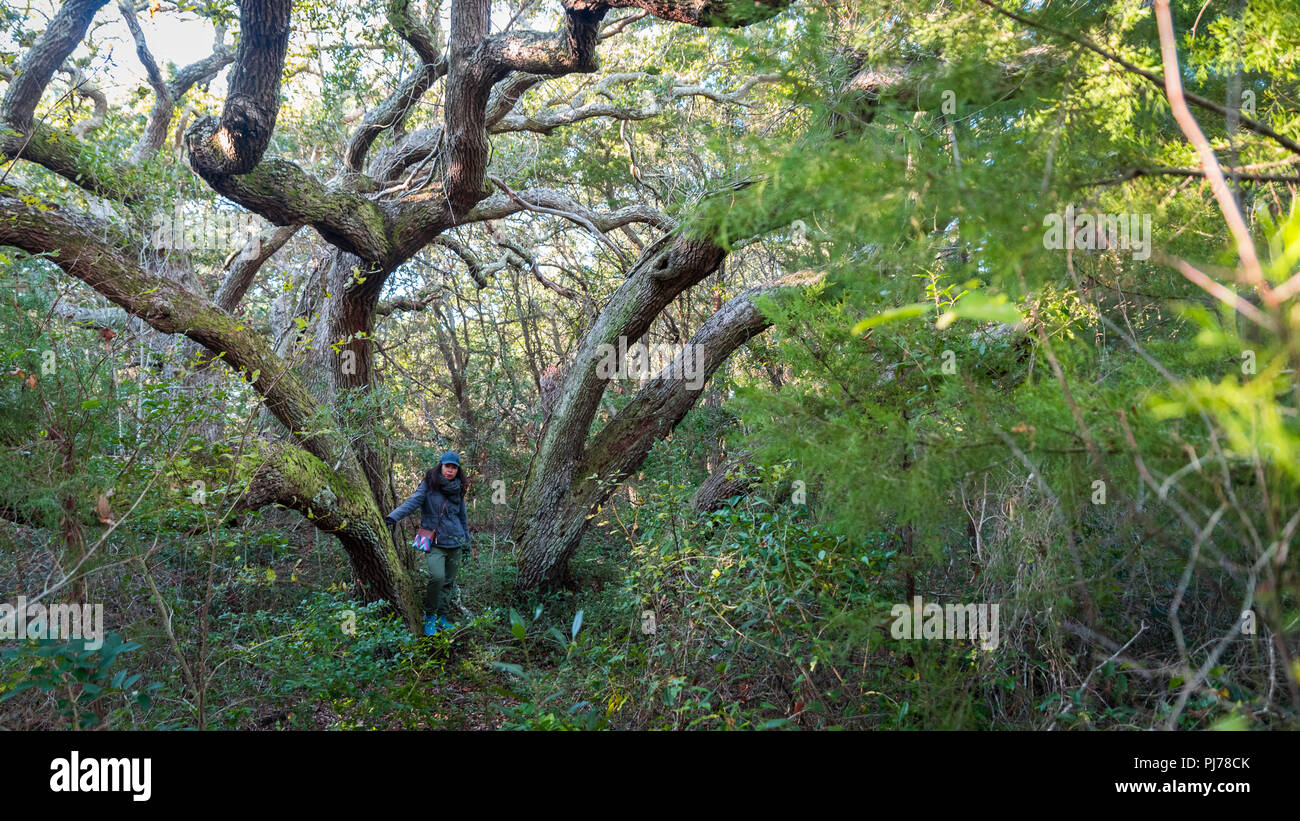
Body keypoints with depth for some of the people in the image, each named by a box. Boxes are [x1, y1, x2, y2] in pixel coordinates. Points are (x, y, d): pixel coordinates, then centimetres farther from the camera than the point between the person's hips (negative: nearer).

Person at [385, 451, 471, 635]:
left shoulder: (458, 490, 12)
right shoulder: (429, 484, -2)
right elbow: (413, 502, -15)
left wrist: (467, 543, 23)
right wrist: (393, 517, -31)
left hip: (454, 543, 5)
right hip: (435, 542, -5)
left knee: (448, 582, 6)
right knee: (437, 577, -22)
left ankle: (442, 618, 20)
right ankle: (430, 616, -4)